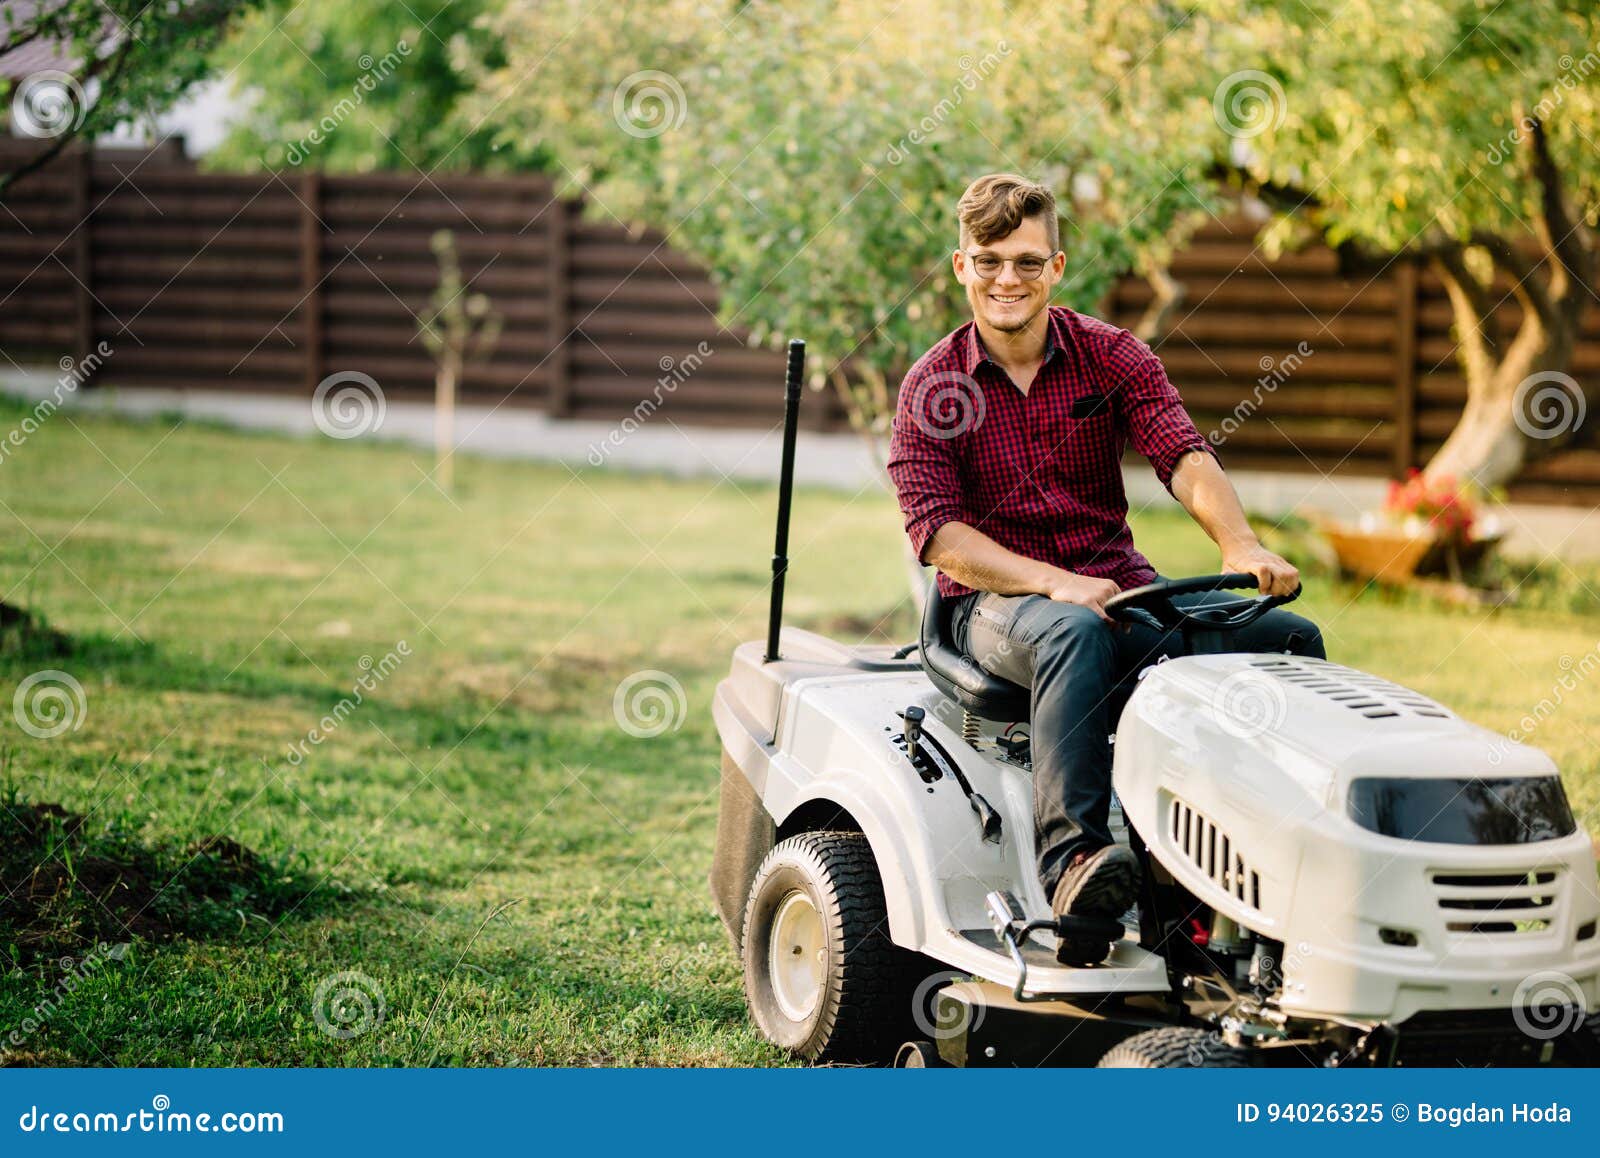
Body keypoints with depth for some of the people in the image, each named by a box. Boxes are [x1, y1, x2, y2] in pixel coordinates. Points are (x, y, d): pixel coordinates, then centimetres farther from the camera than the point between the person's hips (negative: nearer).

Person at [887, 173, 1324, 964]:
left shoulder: (1110, 356, 6)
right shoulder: (931, 387, 0)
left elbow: (1183, 454, -10)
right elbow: (936, 532, -11)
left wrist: (1238, 544, -31)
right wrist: (1053, 583, -27)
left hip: (1117, 587, 4)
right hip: (993, 601, -3)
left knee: (1290, 637, -17)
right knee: (1074, 636, -40)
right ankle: (1070, 855, -50)